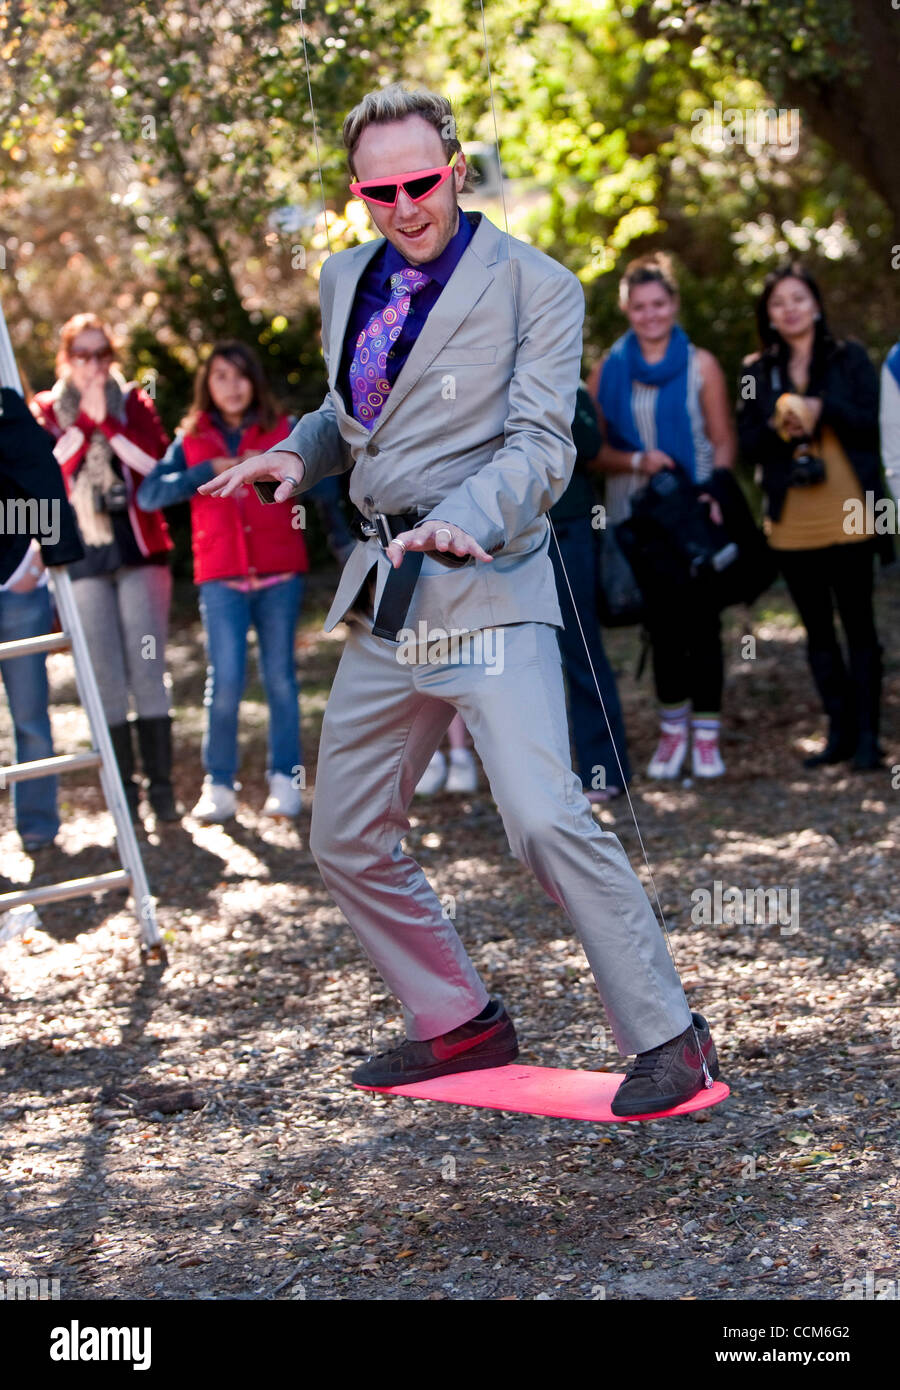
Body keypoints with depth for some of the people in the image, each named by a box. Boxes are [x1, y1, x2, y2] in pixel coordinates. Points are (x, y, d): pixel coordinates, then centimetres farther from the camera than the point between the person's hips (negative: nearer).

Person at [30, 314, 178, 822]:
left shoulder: (134, 403, 7)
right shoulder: (47, 411, 9)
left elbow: (159, 464, -7)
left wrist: (109, 422, -13)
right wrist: (84, 420, -13)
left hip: (140, 551, 0)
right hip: (83, 559, 0)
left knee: (149, 669, -6)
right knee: (107, 677, 0)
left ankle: (162, 784, -1)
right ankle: (124, 788, 7)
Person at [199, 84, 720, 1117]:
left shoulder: (534, 286, -6)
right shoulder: (347, 280, 13)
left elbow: (540, 443, -15)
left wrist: (462, 520, -33)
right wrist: (301, 451, 6)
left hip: (486, 586, -7)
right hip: (382, 600, 7)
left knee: (545, 820, -21)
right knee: (346, 841, 11)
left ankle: (667, 1038, -7)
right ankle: (458, 1022, 28)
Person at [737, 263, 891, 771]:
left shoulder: (850, 358, 3)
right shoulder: (758, 372, 10)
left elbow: (872, 422, -6)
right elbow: (748, 443, 5)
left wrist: (821, 410, -18)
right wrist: (778, 427, -14)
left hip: (848, 515, -3)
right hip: (792, 523, 3)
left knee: (858, 624, -1)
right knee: (818, 630, 9)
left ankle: (868, 735, 2)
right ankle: (841, 732, 16)